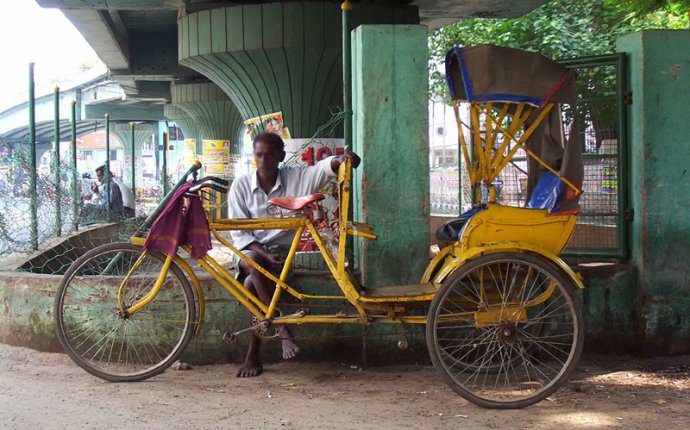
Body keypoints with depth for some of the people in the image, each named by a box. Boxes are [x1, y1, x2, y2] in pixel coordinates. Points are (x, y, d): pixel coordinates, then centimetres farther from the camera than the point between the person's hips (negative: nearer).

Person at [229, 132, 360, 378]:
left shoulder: (296, 178, -2)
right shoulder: (241, 186, -2)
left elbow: (325, 167, -14)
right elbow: (238, 232, -4)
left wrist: (342, 160, -38)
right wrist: (264, 254, -18)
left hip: (281, 250, 0)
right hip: (250, 250, 0)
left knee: (252, 285, -28)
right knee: (254, 263, -36)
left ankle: (253, 356, -19)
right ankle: (282, 328, -33)